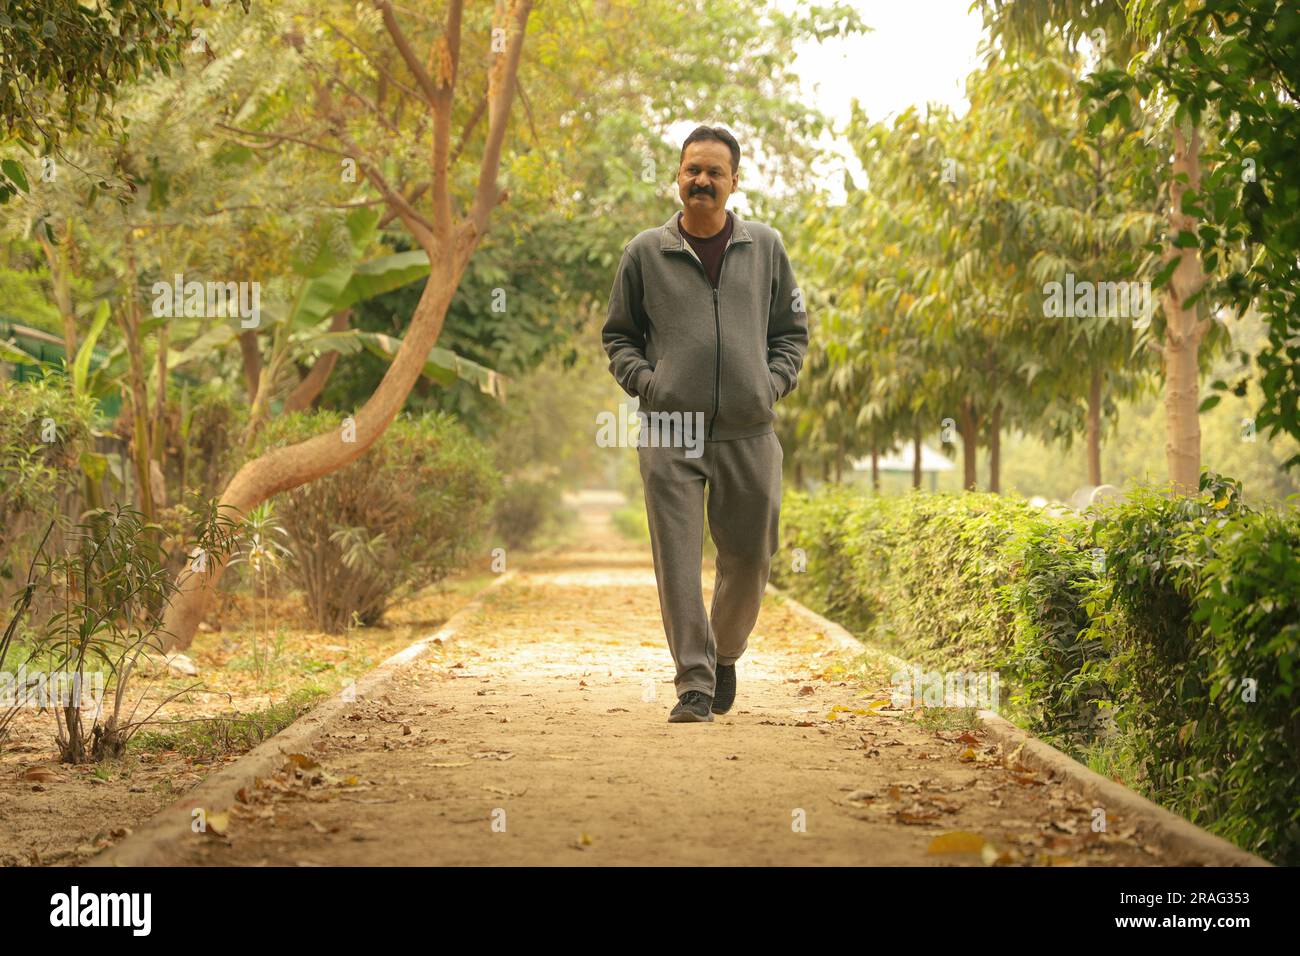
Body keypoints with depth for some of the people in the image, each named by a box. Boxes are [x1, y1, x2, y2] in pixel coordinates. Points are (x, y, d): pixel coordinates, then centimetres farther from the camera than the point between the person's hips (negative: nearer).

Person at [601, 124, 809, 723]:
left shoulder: (765, 247, 10)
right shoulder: (646, 252, 7)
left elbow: (791, 332, 18)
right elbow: (618, 334, 15)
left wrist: (774, 382, 2)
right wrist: (642, 380, -2)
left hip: (749, 433, 2)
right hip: (670, 434, -1)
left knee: (748, 557, 8)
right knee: (678, 562, -7)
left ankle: (725, 654, 33)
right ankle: (694, 683, -2)